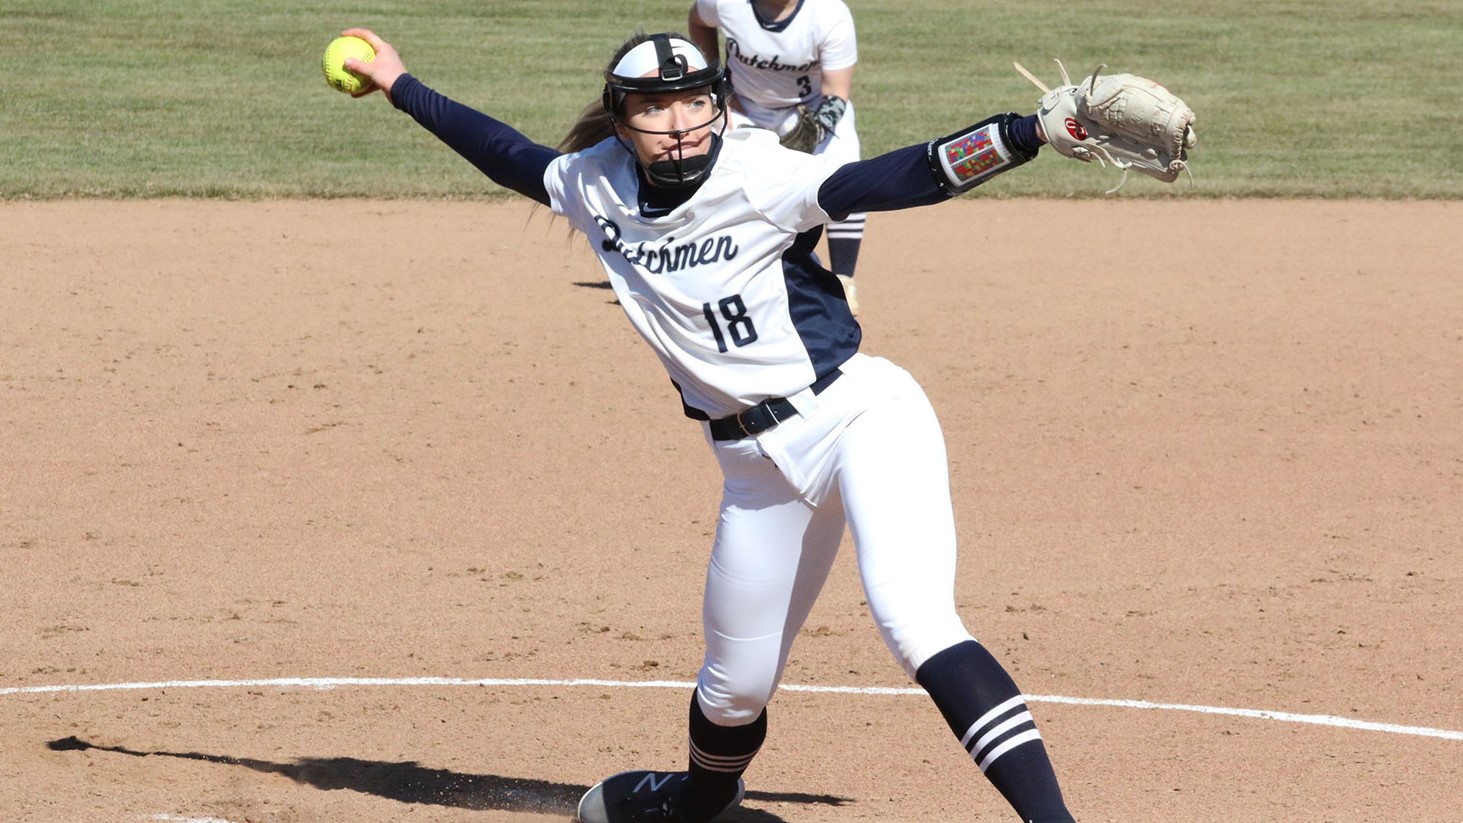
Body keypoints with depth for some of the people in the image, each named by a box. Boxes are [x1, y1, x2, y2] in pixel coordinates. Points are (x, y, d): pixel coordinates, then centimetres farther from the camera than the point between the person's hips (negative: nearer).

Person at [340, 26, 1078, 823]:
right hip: (758, 467, 6)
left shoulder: (757, 178, -15)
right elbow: (513, 157, 21)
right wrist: (402, 87, 30)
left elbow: (898, 179, -23)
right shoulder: (599, 186, 2)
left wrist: (1027, 132, -36)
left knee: (915, 623, -27)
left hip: (860, 416, -6)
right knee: (735, 684, 17)